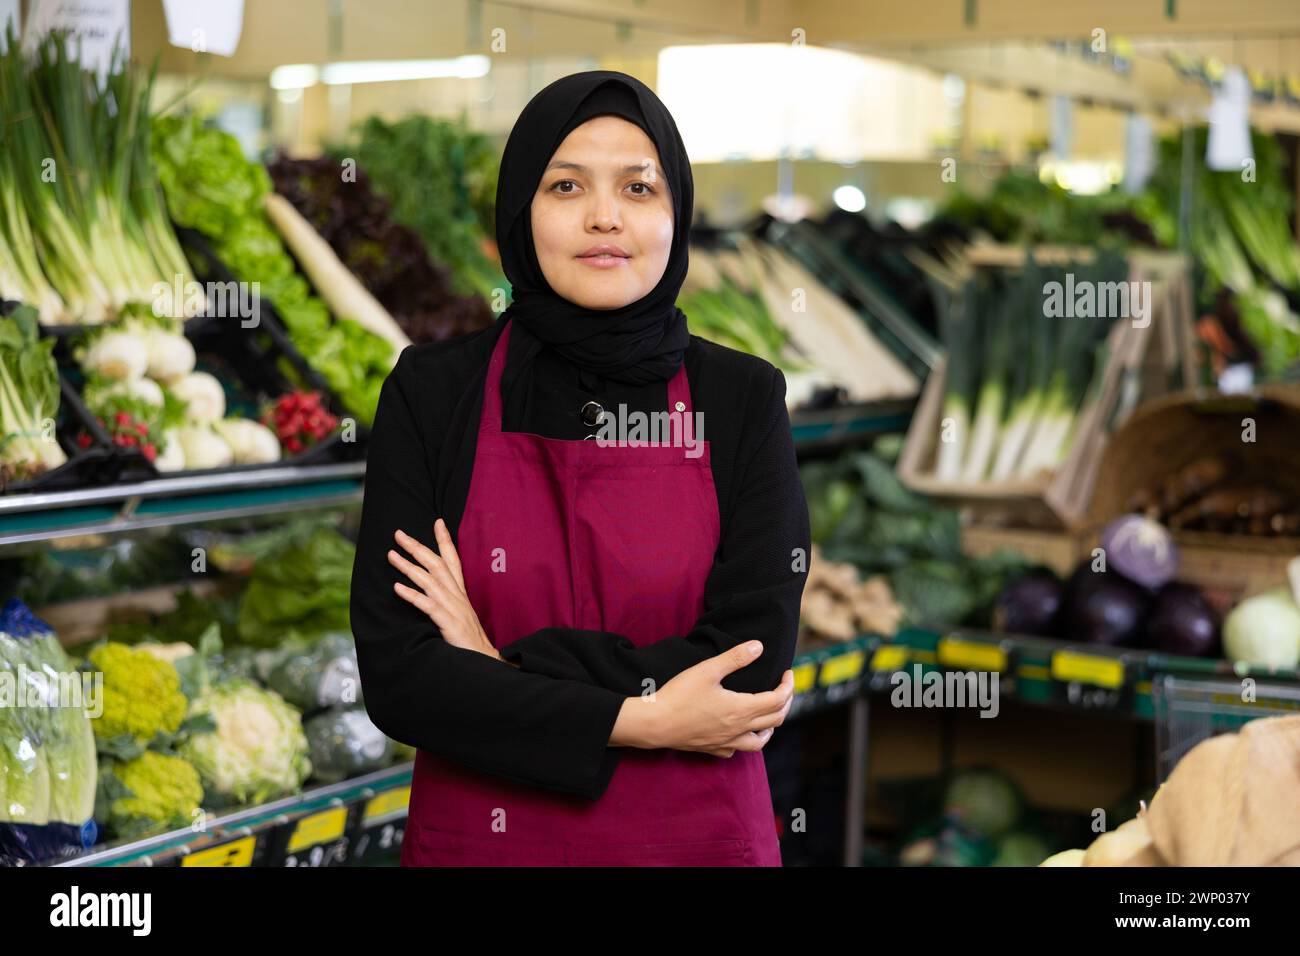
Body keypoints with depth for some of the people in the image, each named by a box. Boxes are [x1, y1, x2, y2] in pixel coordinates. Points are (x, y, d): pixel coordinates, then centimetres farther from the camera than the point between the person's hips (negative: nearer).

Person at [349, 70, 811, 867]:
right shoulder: (432, 392, -6)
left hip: (696, 838, 0)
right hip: (476, 837, 0)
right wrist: (637, 719, -17)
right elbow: (396, 674, -12)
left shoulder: (742, 399, -5)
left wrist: (505, 668, -15)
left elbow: (752, 667, -14)